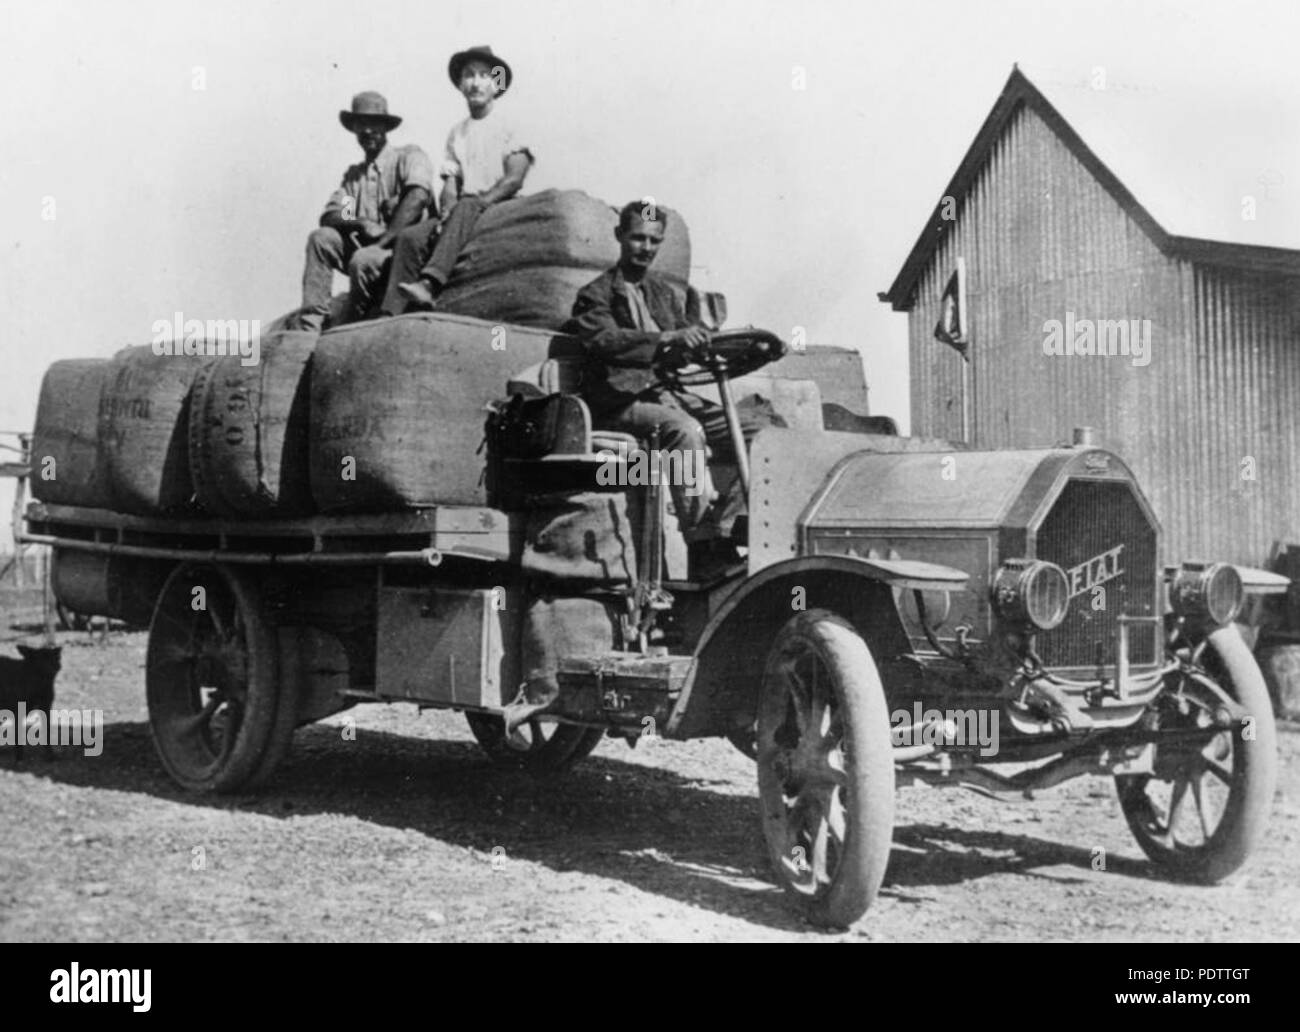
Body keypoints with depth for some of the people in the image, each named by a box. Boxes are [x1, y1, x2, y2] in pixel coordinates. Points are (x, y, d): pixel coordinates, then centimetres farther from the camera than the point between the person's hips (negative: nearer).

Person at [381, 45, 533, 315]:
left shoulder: (508, 127, 5)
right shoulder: (456, 133, 20)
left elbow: (514, 179, -7)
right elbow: (450, 183, 11)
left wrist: (480, 203, -18)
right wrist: (447, 210, -11)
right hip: (462, 212, 5)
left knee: (465, 208, -37)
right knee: (410, 238, -20)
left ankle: (430, 283, -53)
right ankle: (390, 315, -30)